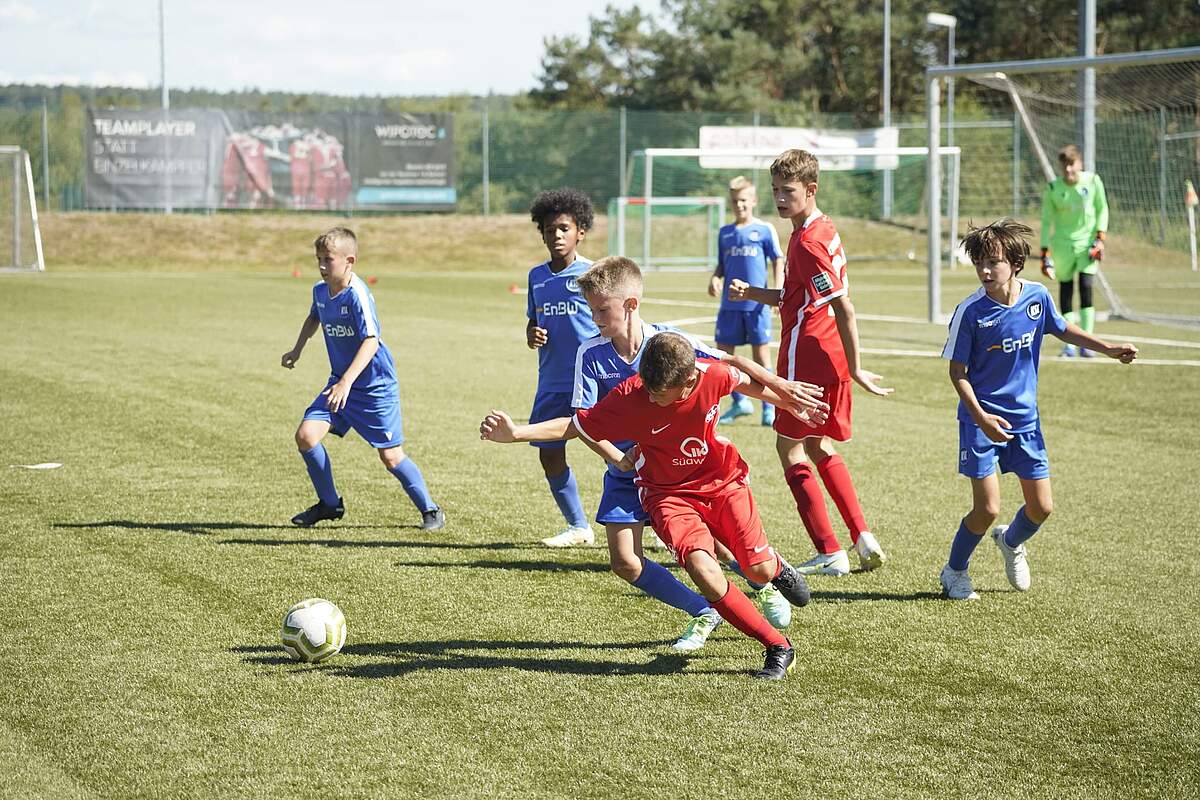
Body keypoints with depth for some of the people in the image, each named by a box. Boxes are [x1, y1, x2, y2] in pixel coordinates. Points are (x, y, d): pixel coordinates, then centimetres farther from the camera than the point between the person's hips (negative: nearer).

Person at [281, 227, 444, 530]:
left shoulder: (358, 295, -24)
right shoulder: (320, 291, 0)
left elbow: (371, 341, -32)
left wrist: (347, 382, -41)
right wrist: (297, 349, 19)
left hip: (375, 385, -7)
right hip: (340, 381, 7)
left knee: (390, 456, -4)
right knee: (305, 435, -8)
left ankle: (430, 510, 16)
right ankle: (329, 503, 10)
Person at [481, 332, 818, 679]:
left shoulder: (714, 374, -21)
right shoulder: (630, 397, -26)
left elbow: (747, 382, 3)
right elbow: (575, 426, -17)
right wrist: (516, 433, -29)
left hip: (723, 482, 2)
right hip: (669, 493, -2)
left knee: (760, 571, 1)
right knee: (706, 572, -25)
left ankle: (777, 566, 44)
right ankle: (778, 647, -10)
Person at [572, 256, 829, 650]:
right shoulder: (590, 355, -14)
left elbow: (730, 364, -12)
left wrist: (781, 388, -20)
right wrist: (620, 459, -25)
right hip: (627, 471, 2)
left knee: (713, 544, -1)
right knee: (624, 562, -9)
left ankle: (765, 586, 34)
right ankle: (703, 613, 11)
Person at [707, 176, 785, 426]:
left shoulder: (765, 230, 0)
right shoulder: (725, 233, 12)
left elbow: (778, 261, 0)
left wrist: (777, 290, -12)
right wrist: (715, 279, -3)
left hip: (757, 303, -4)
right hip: (729, 304, 4)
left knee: (761, 353, -1)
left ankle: (769, 408, 7)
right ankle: (739, 401, 20)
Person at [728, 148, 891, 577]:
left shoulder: (807, 243, -19)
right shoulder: (823, 230, 12)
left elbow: (843, 307, -23)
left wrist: (855, 368, -22)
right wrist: (753, 294, 11)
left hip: (808, 357, -10)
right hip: (831, 360, 10)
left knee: (790, 447, 0)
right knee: (819, 448, 20)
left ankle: (830, 554, 0)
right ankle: (863, 538, 17)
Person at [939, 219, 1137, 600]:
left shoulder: (1037, 296, -6)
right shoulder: (971, 311, -18)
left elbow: (1061, 328, 16)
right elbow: (957, 371, -11)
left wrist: (1108, 348, 10)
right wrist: (981, 418, -22)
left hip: (1025, 418, 4)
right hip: (982, 419, -4)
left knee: (1041, 507, 5)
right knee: (987, 508, -9)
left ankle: (1011, 541, 38)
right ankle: (954, 572, 15)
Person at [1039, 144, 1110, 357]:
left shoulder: (1093, 181, -5)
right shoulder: (1053, 189, -6)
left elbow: (1102, 209, 6)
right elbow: (1047, 222, 1)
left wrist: (1100, 237, -4)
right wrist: (1045, 255, -1)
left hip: (1087, 243, -1)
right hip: (1062, 244, 1)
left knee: (1086, 288, -13)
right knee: (1065, 290, 2)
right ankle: (1069, 344, 9)